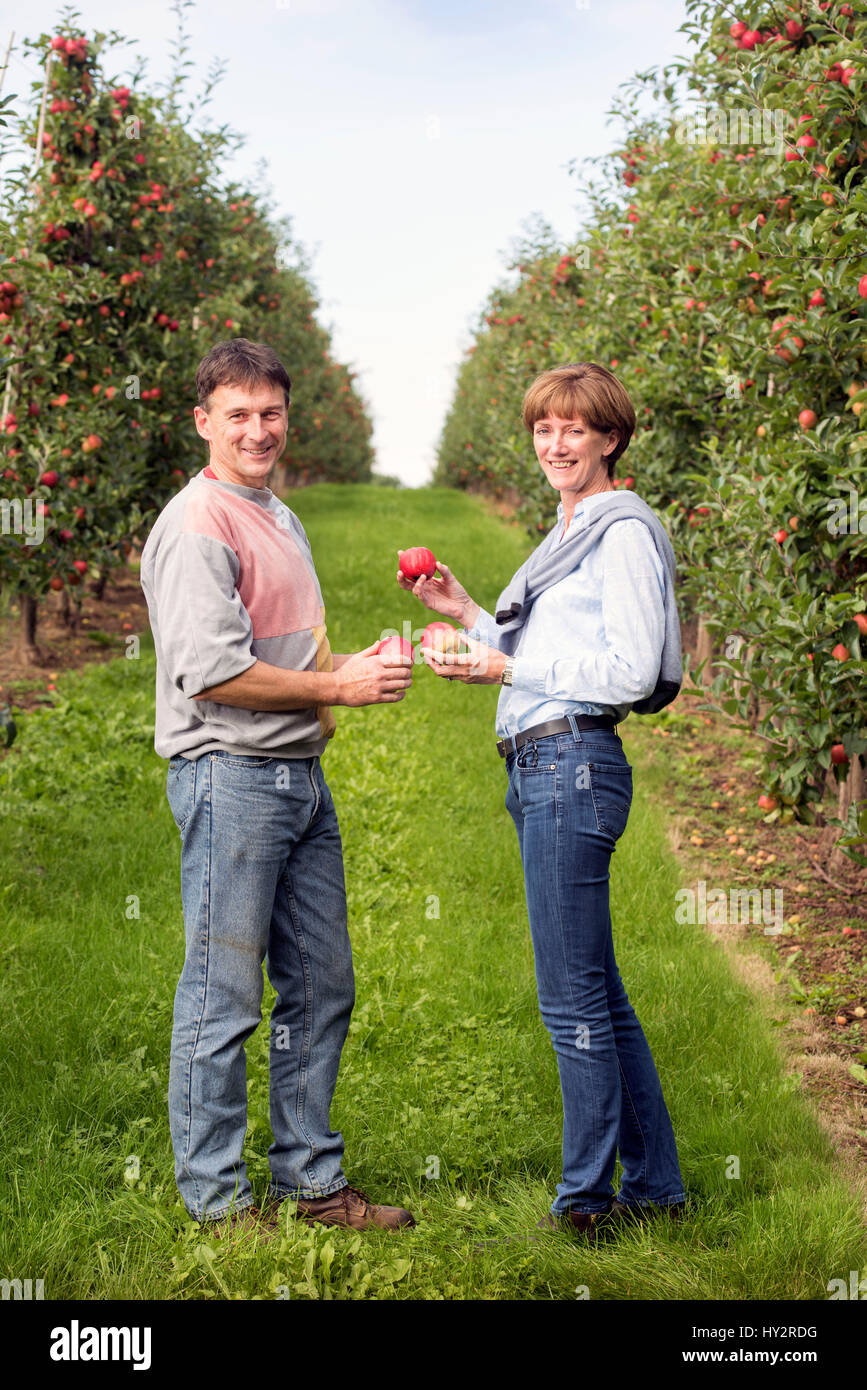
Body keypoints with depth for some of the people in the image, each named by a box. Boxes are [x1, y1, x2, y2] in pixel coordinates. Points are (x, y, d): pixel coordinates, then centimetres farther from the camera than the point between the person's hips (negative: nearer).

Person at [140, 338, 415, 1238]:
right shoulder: (196, 524, -10)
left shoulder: (281, 519, 19)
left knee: (321, 989, 13)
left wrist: (355, 668, 10)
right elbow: (212, 672, -19)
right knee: (222, 997, -2)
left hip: (300, 776, 9)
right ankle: (214, 1198, 9)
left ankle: (310, 1178, 24)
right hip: (229, 778, -9)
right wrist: (337, 687, -13)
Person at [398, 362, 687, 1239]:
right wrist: (467, 614, 21)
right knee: (598, 995, 13)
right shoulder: (570, 537, 22)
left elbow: (630, 672, -15)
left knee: (572, 998, -4)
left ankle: (586, 1200, 7)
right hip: (539, 770, 10)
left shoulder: (625, 531, -7)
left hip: (575, 764, -10)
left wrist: (506, 668, -16)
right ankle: (654, 1187, 23)